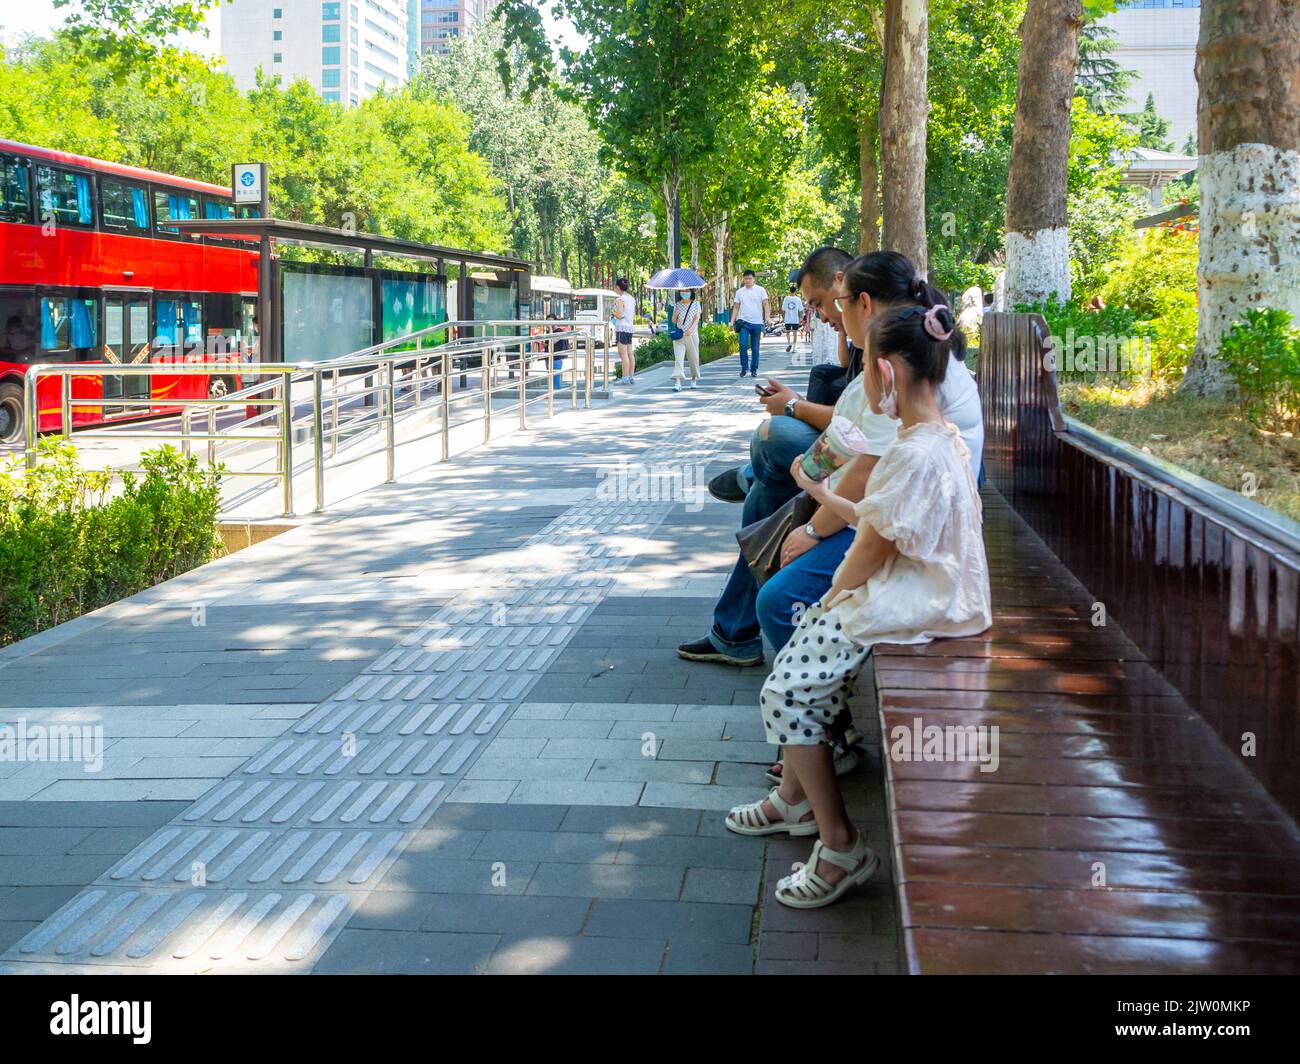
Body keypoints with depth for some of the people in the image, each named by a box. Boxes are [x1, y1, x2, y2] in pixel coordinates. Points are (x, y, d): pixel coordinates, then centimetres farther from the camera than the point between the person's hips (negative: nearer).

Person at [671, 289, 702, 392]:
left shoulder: (696, 304, 5)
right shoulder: (677, 305, 9)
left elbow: (697, 318, -4)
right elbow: (673, 321, 12)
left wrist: (691, 329, -20)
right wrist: (675, 314, -10)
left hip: (692, 335, 0)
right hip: (679, 335, 0)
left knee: (694, 357, 8)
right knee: (678, 357, -11)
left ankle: (694, 379, 28)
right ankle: (677, 382, -20)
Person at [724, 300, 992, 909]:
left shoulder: (917, 454, -25)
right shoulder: (937, 437, 8)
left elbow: (873, 547, -18)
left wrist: (833, 596, -2)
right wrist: (824, 494, 24)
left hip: (908, 607, -11)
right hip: (909, 591, 11)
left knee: (786, 692, -11)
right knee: (802, 652, 16)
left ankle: (840, 847, -2)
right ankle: (795, 799, 28)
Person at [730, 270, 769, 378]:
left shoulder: (760, 290, 3)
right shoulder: (739, 292, 9)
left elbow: (766, 304, -2)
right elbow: (736, 307, 11)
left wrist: (767, 317, -18)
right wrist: (732, 321, 1)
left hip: (757, 323, -1)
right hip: (744, 322, 1)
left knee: (755, 348, 5)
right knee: (743, 344, -15)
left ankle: (754, 369, 14)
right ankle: (744, 368, -5)